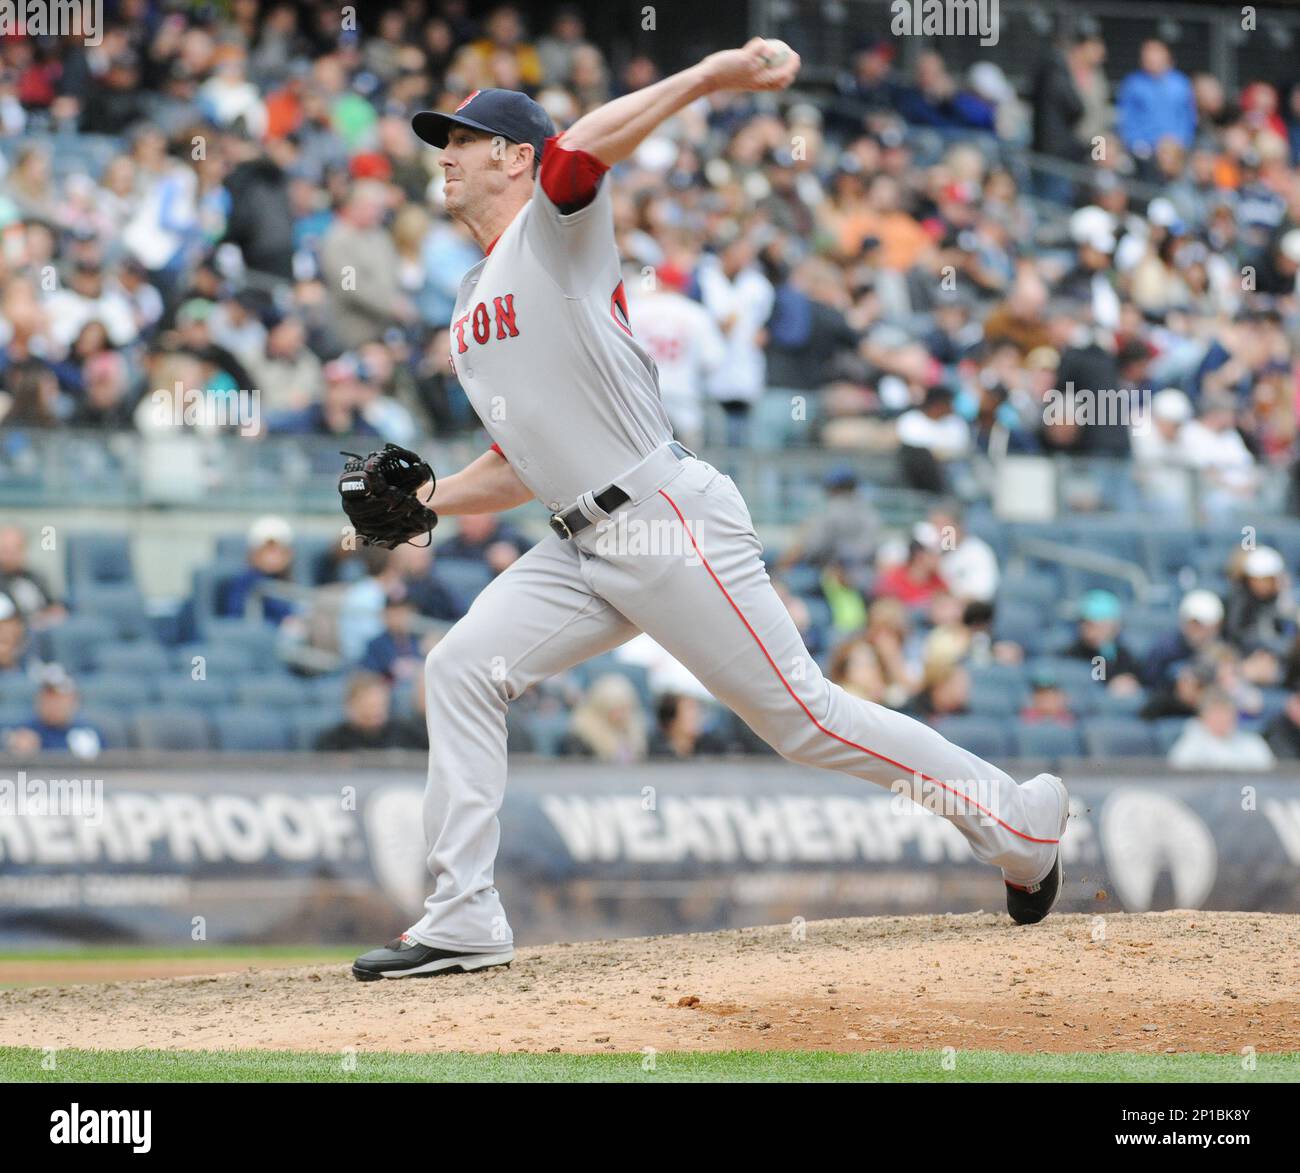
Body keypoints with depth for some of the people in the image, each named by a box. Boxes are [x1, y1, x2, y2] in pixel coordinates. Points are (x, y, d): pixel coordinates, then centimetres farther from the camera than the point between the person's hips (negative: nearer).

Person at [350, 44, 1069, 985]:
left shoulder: (556, 226, -4)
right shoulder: (474, 307, 21)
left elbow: (583, 146, -27)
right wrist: (427, 499, 12)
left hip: (672, 521, -8)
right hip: (582, 545, 9)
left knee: (802, 716, -6)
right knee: (463, 670, -5)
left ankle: (1021, 819, 8)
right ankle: (465, 922, -4)